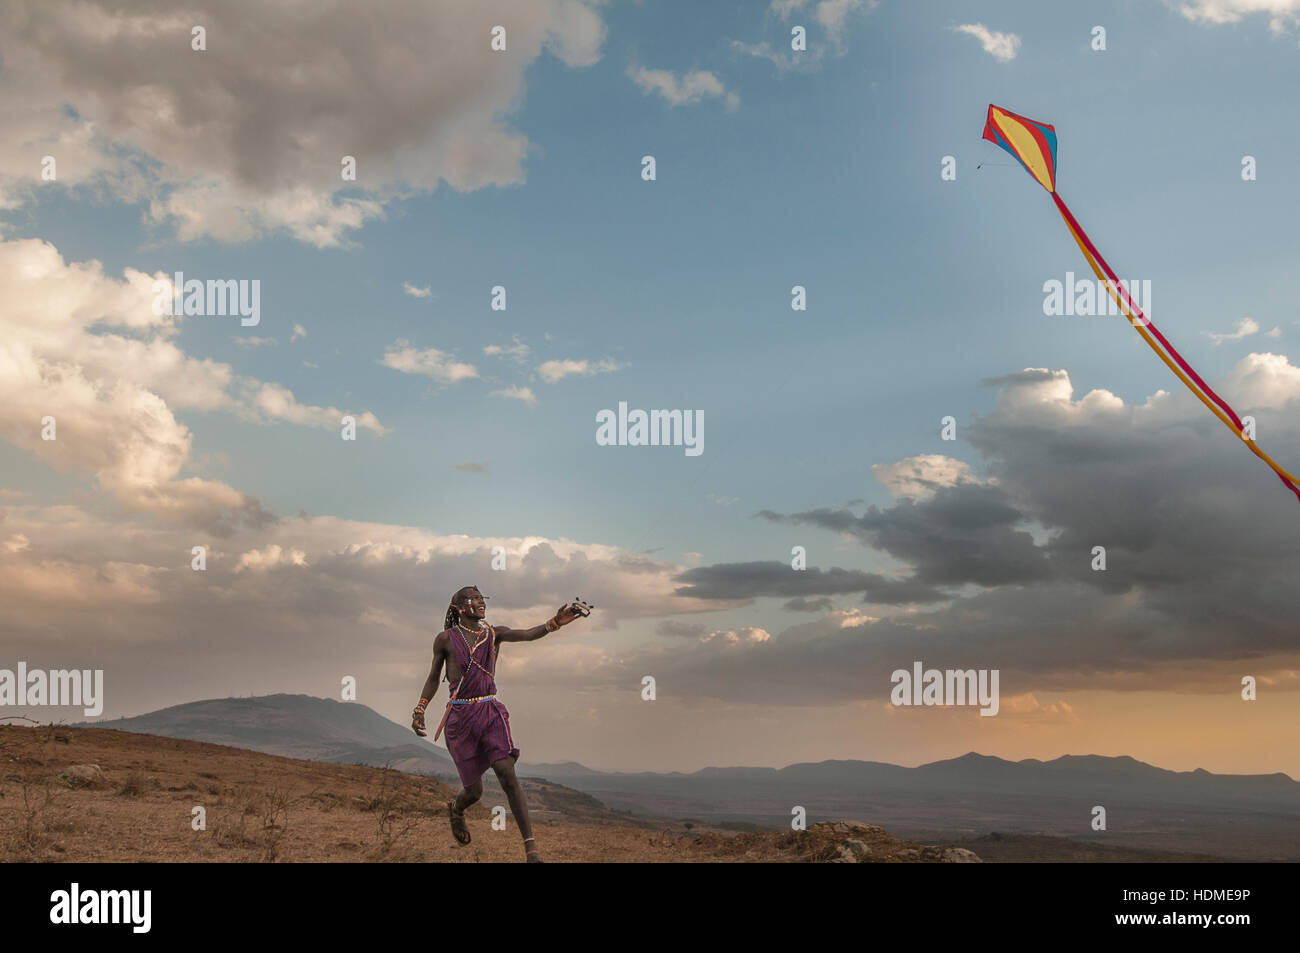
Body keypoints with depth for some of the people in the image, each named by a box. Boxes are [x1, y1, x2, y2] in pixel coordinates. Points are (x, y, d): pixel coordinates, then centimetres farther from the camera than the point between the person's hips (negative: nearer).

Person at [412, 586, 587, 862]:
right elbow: (433, 678, 12)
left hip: (491, 712, 1)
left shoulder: (494, 634, 5)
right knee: (474, 790, 3)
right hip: (460, 716, -1)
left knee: (507, 772, -19)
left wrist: (556, 622, -31)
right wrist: (419, 710, 3)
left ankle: (530, 845, -17)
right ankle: (455, 809, 42)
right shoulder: (446, 639, 1)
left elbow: (527, 634, -13)